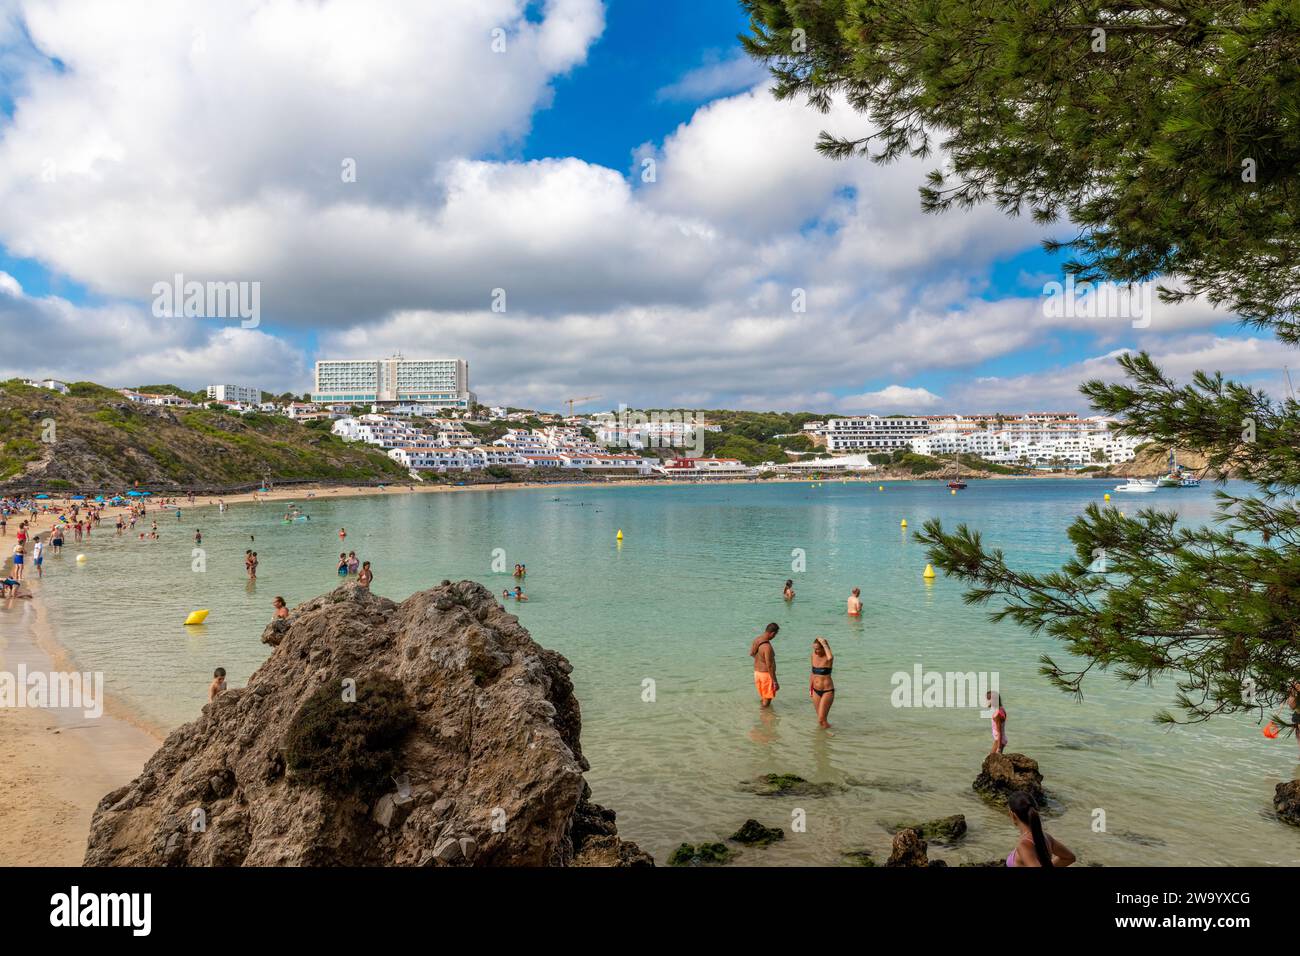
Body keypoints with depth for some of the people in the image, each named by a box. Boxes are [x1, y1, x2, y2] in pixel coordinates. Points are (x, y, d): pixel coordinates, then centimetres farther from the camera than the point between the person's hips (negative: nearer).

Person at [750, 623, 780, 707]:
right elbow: (769, 666, -27)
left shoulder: (756, 640, -3)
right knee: (767, 698, 7)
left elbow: (751, 653, 15)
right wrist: (775, 682, -21)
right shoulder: (767, 647, -29)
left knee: (762, 697, 24)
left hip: (757, 671, 8)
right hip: (766, 674, -8)